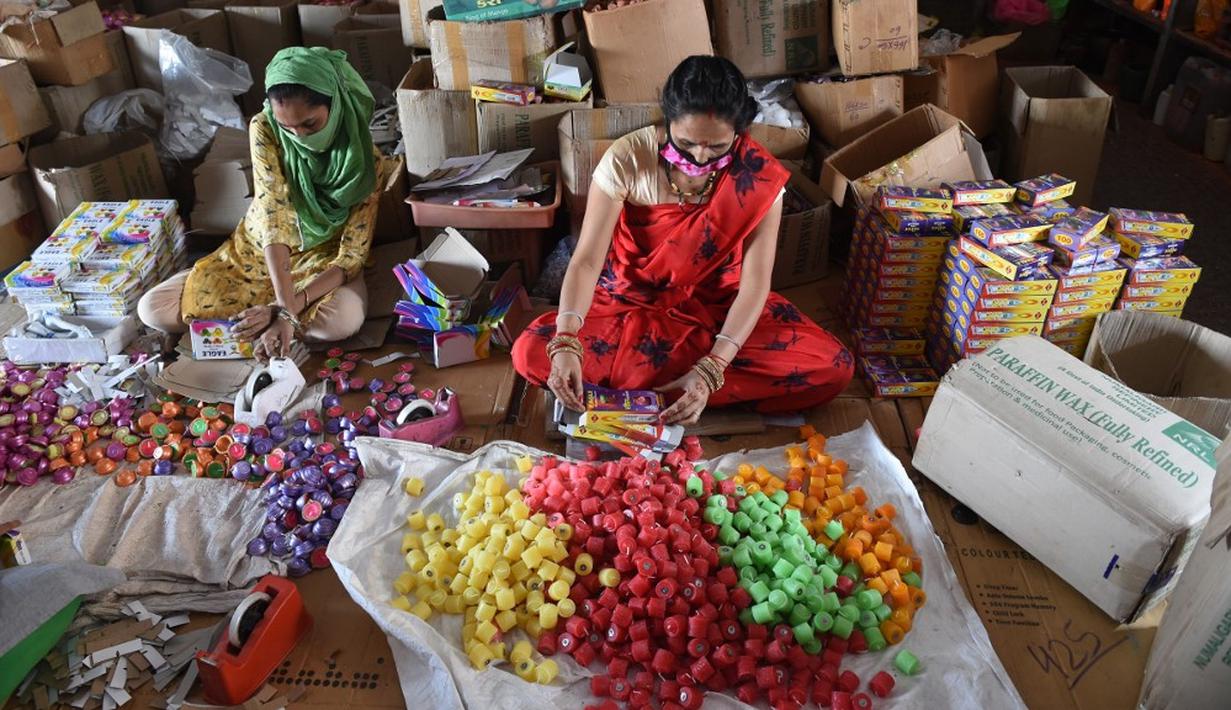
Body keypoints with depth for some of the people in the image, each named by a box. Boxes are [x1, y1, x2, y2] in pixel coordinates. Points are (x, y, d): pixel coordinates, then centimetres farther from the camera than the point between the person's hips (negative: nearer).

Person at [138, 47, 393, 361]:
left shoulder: (366, 160, -24)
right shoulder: (264, 129, -21)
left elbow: (352, 257, -25)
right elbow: (273, 216, -32)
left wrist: (289, 308, -38)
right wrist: (285, 308, -43)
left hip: (322, 257, -1)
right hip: (258, 250, 1)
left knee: (344, 320, -37)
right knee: (153, 309, -12)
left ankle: (240, 317, -8)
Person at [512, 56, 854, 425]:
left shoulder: (760, 177, -17)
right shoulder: (627, 159, -19)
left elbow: (754, 282, -20)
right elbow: (587, 259, -23)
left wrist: (709, 371, -34)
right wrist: (566, 342, -40)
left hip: (719, 307, 1)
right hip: (632, 304, 0)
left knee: (832, 367, -23)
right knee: (530, 353, -25)